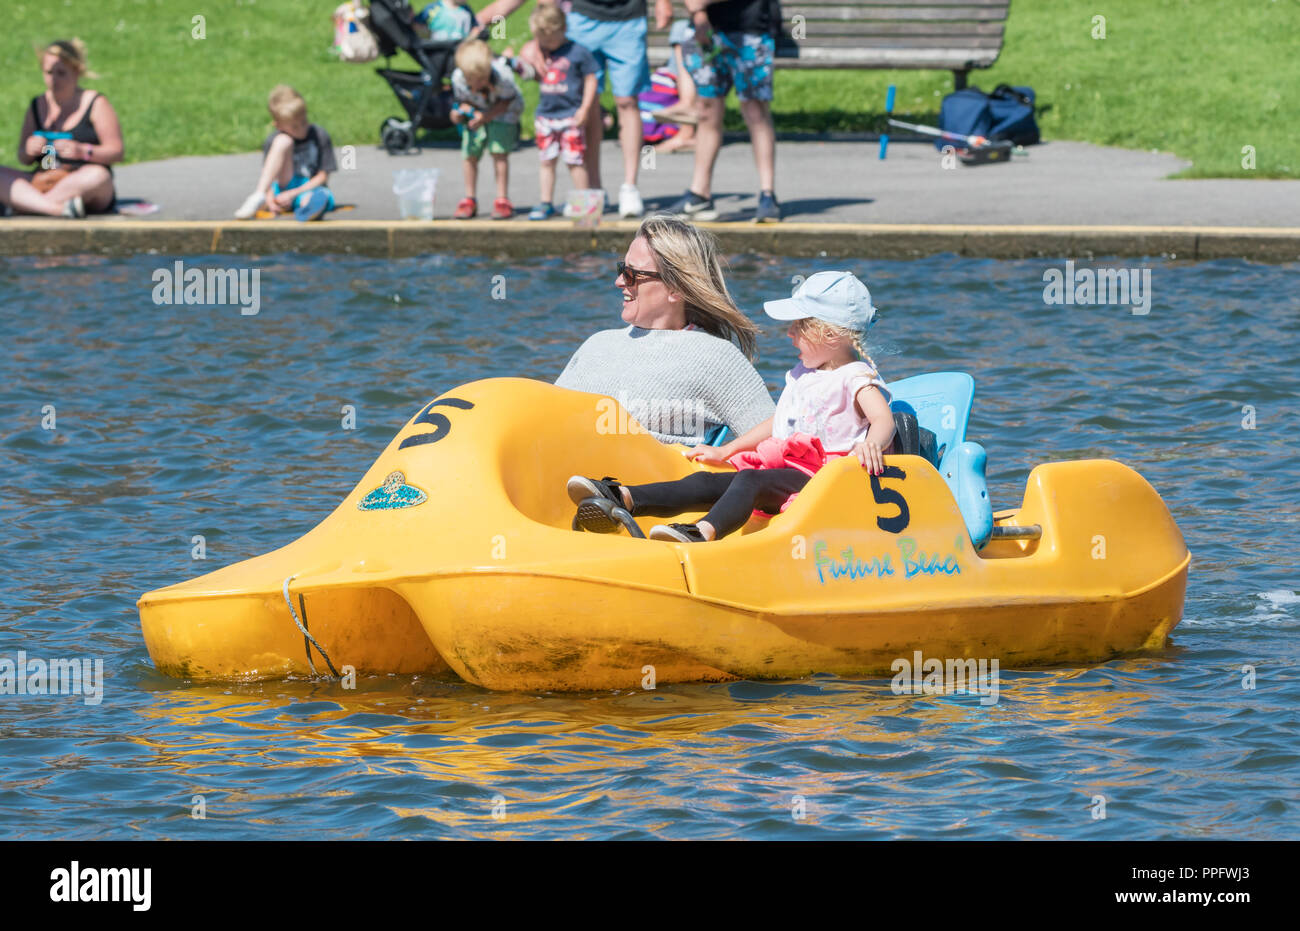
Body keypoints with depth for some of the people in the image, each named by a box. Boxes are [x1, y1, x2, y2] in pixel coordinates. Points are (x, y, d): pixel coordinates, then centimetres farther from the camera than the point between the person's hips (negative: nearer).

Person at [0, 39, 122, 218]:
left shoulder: (96, 104, 5)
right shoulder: (38, 106, 17)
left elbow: (116, 152, -3)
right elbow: (23, 159, 17)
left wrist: (83, 152, -21)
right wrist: (29, 151, -8)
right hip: (41, 181, 4)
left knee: (98, 176, -38)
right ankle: (58, 208, -46)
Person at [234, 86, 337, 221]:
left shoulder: (320, 136, -5)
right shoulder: (272, 141, -3)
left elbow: (323, 177, -6)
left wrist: (293, 194, -17)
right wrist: (270, 199, -23)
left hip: (311, 189, -1)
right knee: (283, 141, -24)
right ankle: (258, 198, -35)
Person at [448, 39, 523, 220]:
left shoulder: (502, 75, -36)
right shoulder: (458, 79, -27)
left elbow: (506, 102, -22)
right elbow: (464, 101, -9)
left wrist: (485, 117, -33)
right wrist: (461, 112, -32)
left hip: (503, 111, -3)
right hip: (476, 112, 3)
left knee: (499, 151, -15)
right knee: (470, 154, -3)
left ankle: (502, 200, -7)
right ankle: (470, 200, 12)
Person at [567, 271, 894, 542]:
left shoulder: (856, 378, -2)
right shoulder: (802, 374, 26)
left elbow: (883, 419, -19)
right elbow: (776, 424, 35)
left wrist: (870, 445, -41)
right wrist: (725, 451, 33)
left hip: (817, 478, -9)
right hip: (781, 466, 9)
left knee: (750, 481, -35)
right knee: (707, 482, -11)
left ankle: (704, 531, -62)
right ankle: (622, 499, -27)